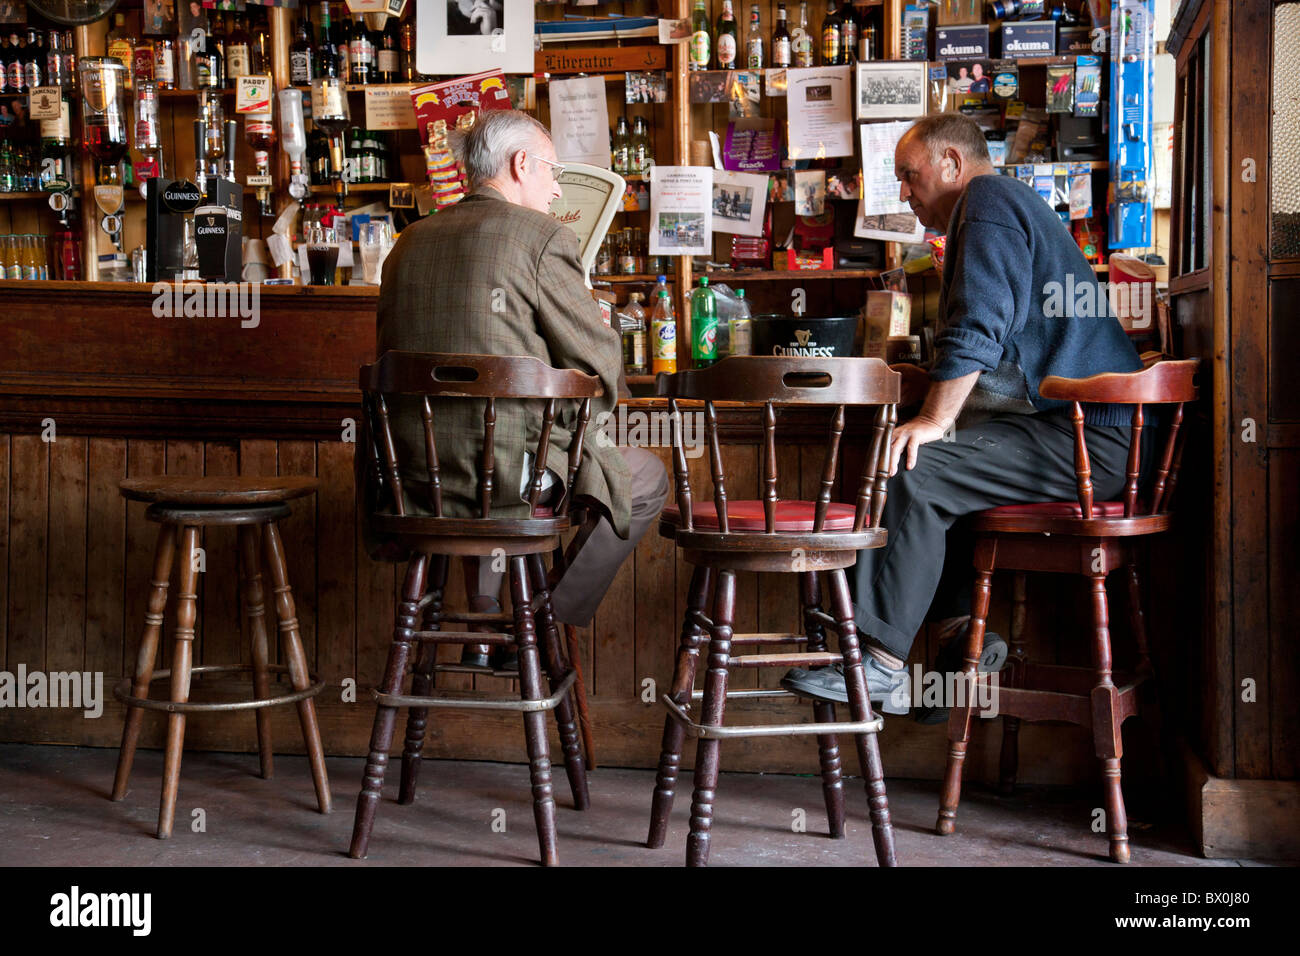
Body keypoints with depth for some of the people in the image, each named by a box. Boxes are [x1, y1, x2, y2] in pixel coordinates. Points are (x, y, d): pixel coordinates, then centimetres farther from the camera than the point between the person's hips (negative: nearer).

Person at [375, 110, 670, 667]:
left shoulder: (408, 244, 11)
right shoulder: (544, 238, -8)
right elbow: (601, 370, -8)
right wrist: (571, 417, 16)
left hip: (414, 480, 7)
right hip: (511, 475, -7)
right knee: (646, 478, 19)